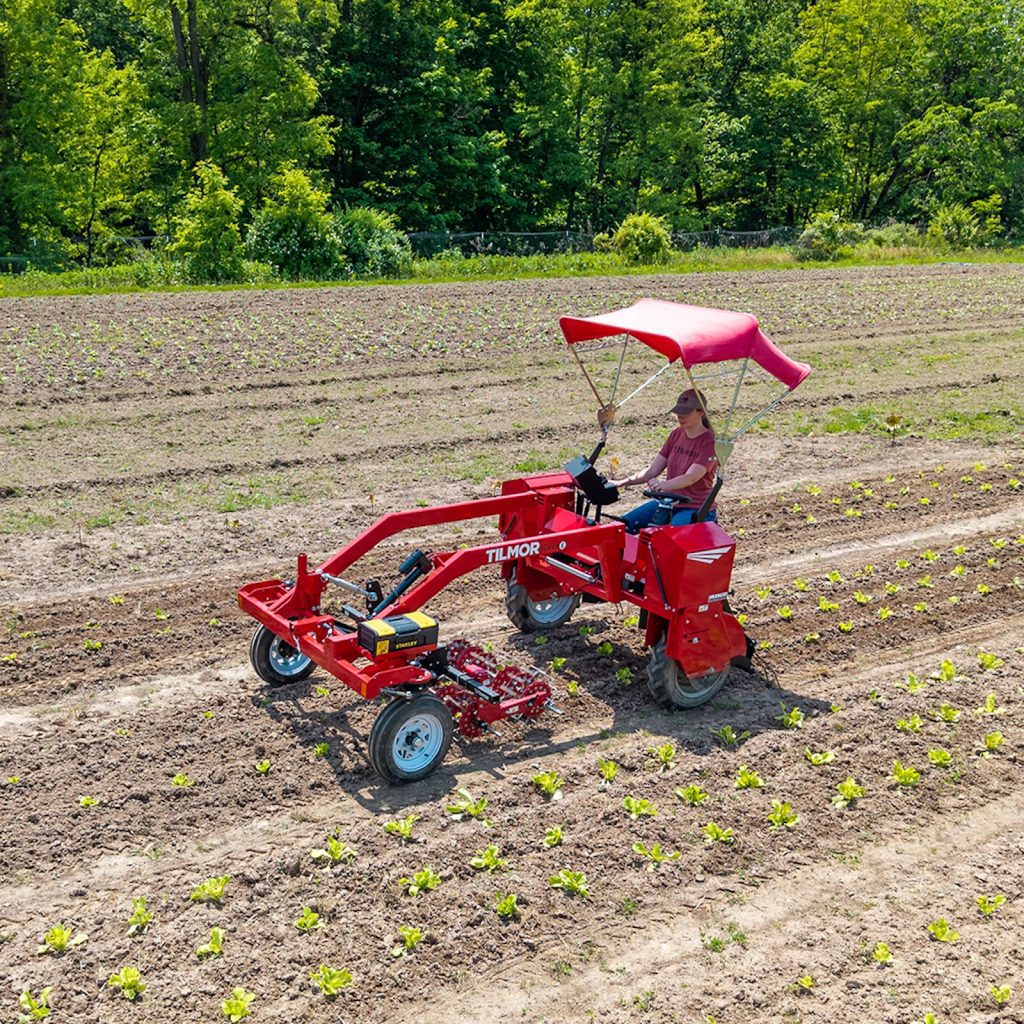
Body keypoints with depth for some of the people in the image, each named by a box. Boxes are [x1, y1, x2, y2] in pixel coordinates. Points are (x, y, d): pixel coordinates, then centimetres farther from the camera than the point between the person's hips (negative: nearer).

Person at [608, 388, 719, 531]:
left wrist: (662, 486, -41)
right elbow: (653, 470, 6)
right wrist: (621, 483, -8)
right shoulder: (676, 435, 8)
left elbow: (690, 478, -24)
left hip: (695, 509, -7)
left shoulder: (710, 442, -12)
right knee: (623, 524, -11)